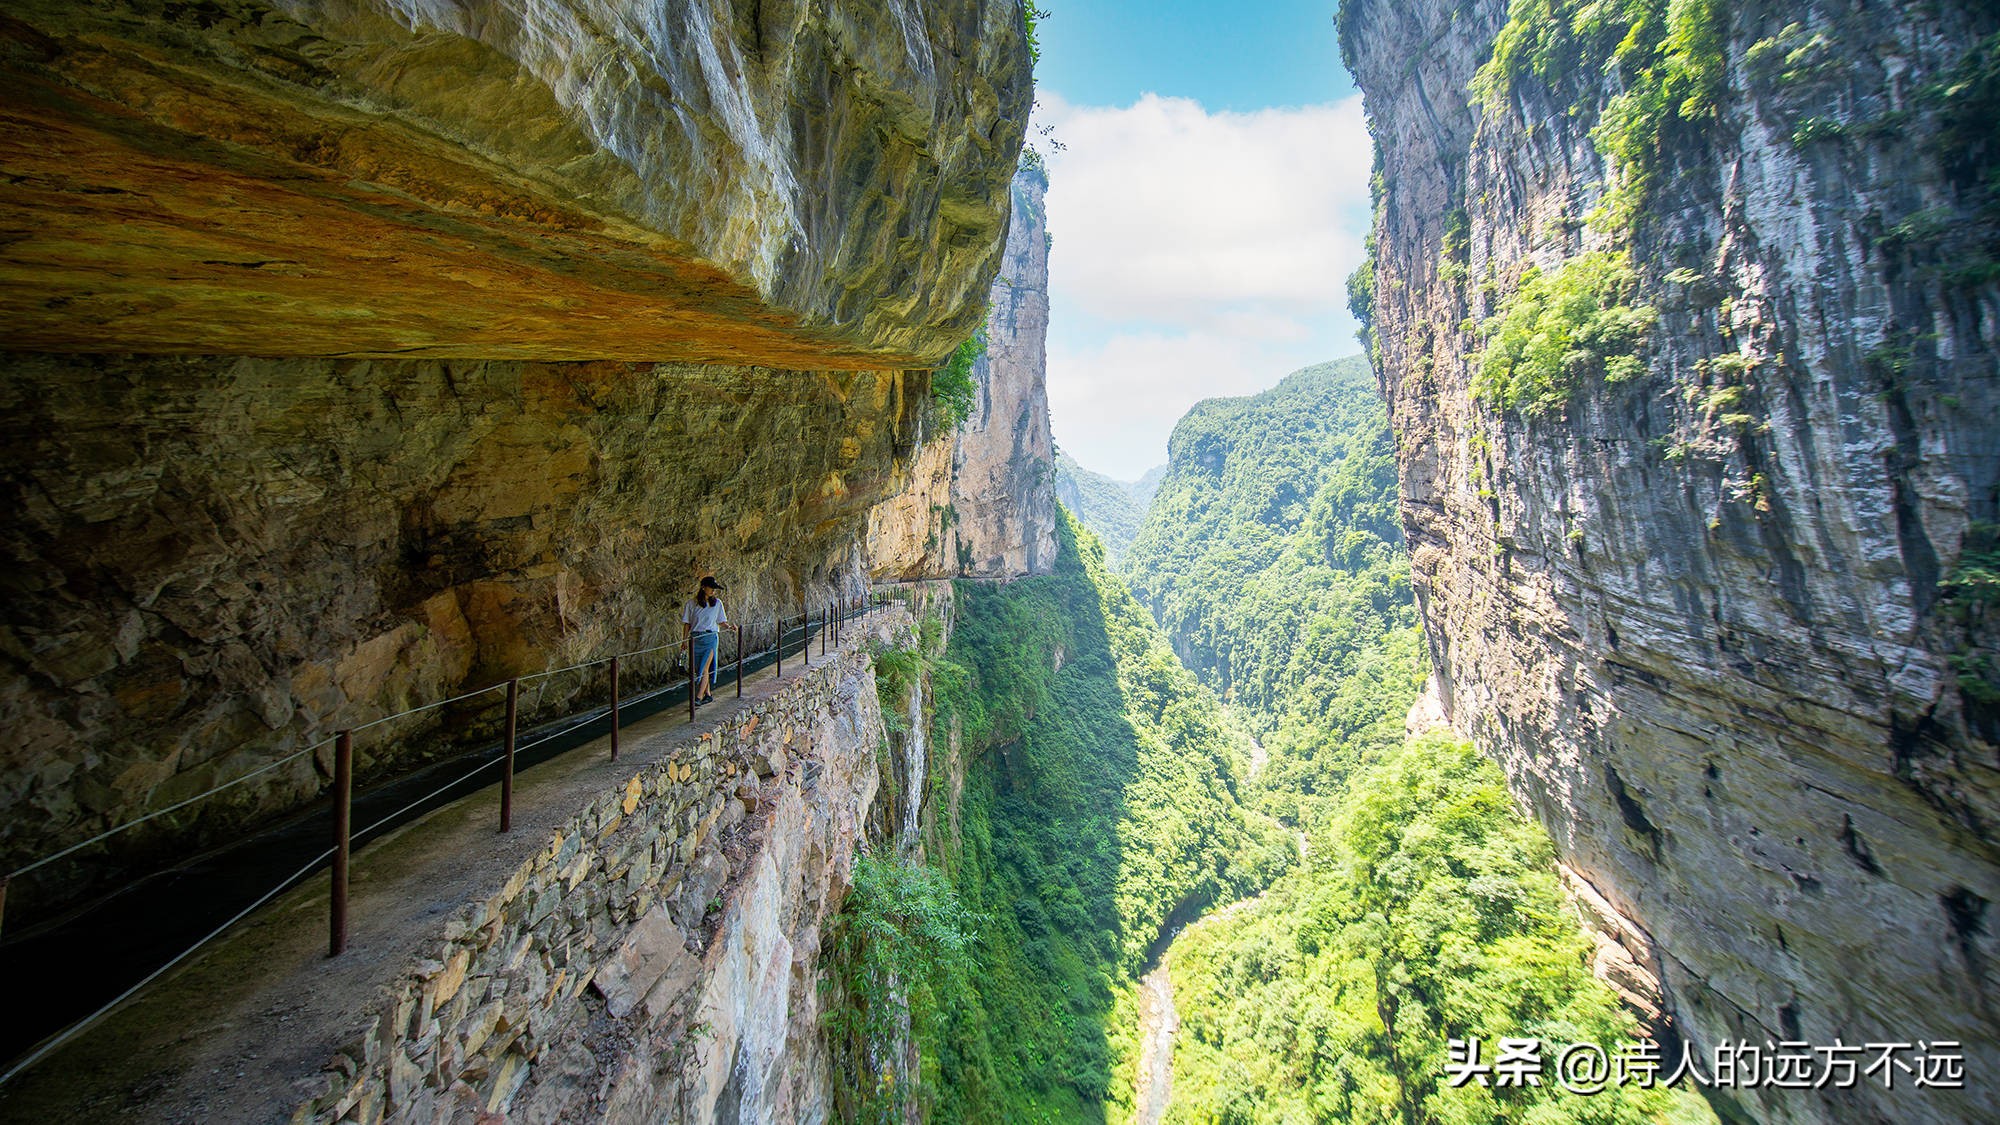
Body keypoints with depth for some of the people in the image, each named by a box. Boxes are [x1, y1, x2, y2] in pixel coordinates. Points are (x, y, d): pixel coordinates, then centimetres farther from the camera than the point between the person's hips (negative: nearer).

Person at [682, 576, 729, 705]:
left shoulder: (717, 603, 6)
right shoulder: (692, 604, 2)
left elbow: (721, 621, 11)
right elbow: (687, 624, 4)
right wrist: (685, 640, -1)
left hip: (710, 638, -1)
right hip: (695, 639, 1)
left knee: (704, 669, -8)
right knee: (698, 669, 6)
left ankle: (698, 697, -9)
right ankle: (708, 694, 18)